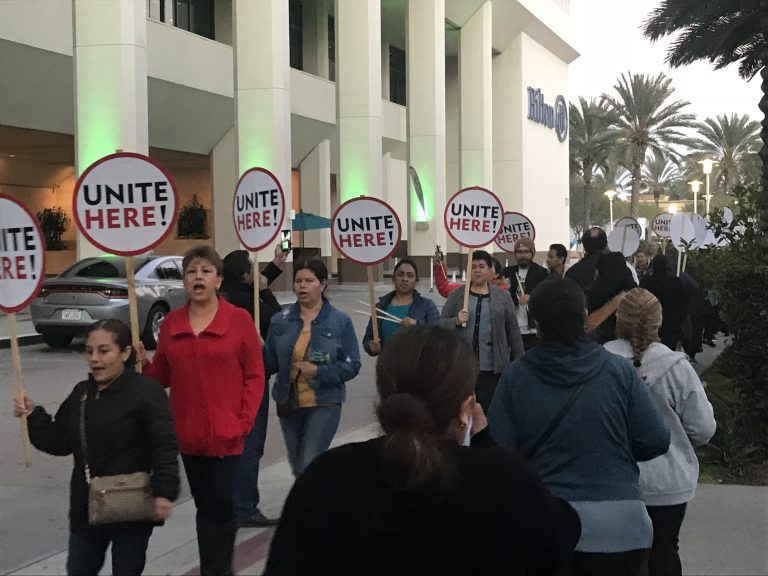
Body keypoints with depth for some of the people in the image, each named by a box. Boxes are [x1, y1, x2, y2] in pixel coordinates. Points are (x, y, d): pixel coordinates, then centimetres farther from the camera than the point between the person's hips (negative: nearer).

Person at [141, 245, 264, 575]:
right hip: (189, 433, 4)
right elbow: (162, 376, 9)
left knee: (219, 504, -3)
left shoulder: (239, 319, -5)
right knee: (205, 505, 15)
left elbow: (254, 376, -4)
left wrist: (244, 422, -11)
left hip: (226, 433, -4)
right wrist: (143, 364, -11)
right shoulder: (171, 322, 5)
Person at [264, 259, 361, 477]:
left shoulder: (340, 321, -5)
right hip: (288, 403, 4)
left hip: (324, 404, -4)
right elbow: (270, 363, 2)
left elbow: (352, 365, -7)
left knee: (309, 467, -14)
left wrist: (319, 372, -19)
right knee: (297, 468, 17)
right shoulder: (280, 321, 2)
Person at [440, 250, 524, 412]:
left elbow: (513, 331, 8)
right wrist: (456, 321, -14)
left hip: (493, 368, 0)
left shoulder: (503, 296, 8)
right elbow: (441, 325, 5)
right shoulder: (457, 295, 7)